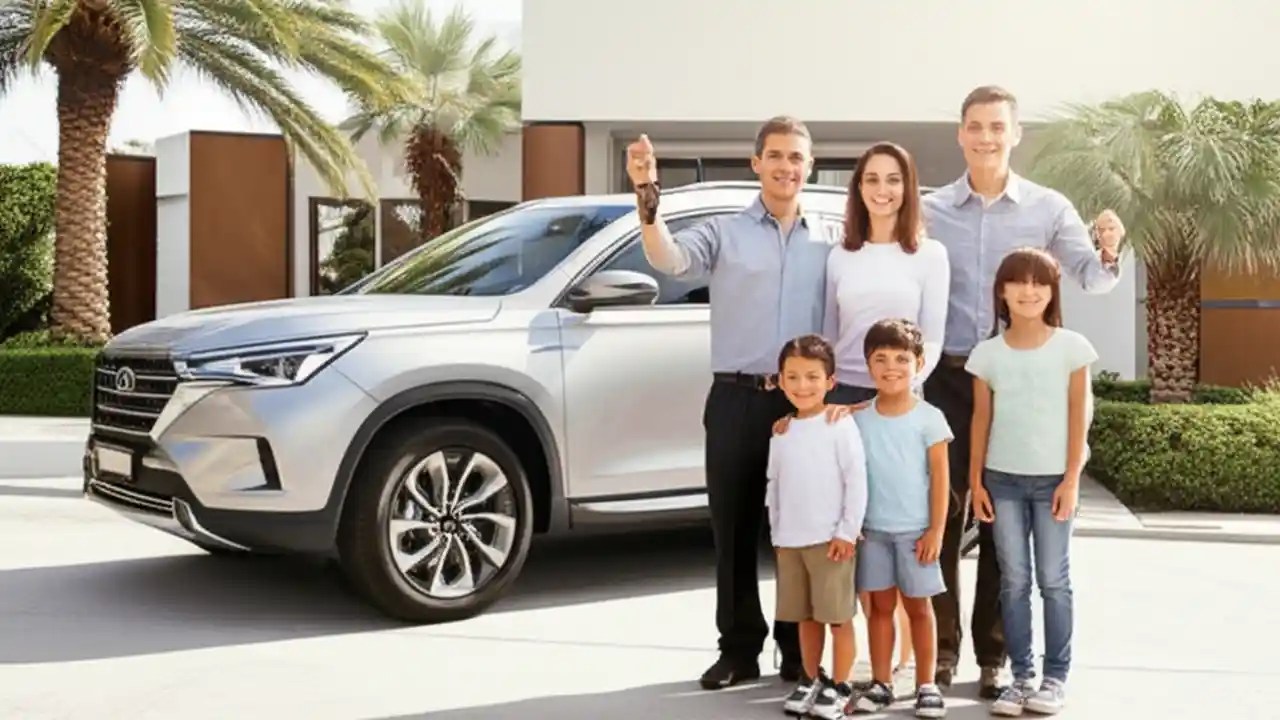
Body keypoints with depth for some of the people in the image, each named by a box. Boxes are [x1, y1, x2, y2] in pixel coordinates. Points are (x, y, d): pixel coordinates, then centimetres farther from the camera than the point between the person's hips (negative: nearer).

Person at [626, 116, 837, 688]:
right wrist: (647, 195, -30)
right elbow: (669, 259, -15)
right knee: (734, 528, 6)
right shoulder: (724, 233, 3)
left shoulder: (831, 242, 9)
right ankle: (739, 648, 17)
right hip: (737, 399, -1)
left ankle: (799, 650, 20)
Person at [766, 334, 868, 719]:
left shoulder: (841, 425, -9)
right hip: (790, 540, 5)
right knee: (805, 616, 13)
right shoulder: (781, 432, 8)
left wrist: (847, 532, -12)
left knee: (838, 616, 1)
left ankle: (839, 686, 11)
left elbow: (857, 480, -11)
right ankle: (811, 680, 25)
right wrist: (776, 532, 13)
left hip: (830, 539, -5)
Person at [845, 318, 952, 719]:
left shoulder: (928, 418, -5)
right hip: (872, 529, 2)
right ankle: (881, 684, 16)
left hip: (915, 530, -2)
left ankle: (926, 685, 15)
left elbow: (939, 477, -5)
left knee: (918, 607, 7)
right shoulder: (859, 418, 1)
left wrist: (936, 530, -8)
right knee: (880, 606, 8)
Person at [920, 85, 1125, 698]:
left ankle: (992, 656, 16)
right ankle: (940, 649, 14)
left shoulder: (1048, 208, 3)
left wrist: (1108, 253, -24)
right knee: (940, 515, 3)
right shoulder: (930, 210, 4)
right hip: (946, 378, 0)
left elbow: (1091, 278, -3)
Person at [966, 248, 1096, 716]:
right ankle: (1021, 675, 12)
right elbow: (981, 419, 6)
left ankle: (1056, 676, 12)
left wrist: (1071, 479, -6)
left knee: (1053, 580, 3)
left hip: (1053, 478, -2)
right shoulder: (987, 353, 3)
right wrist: (976, 480, 3)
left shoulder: (1071, 347, -2)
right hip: (1003, 479, 2)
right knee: (1013, 581, 5)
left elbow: (1079, 415, -2)